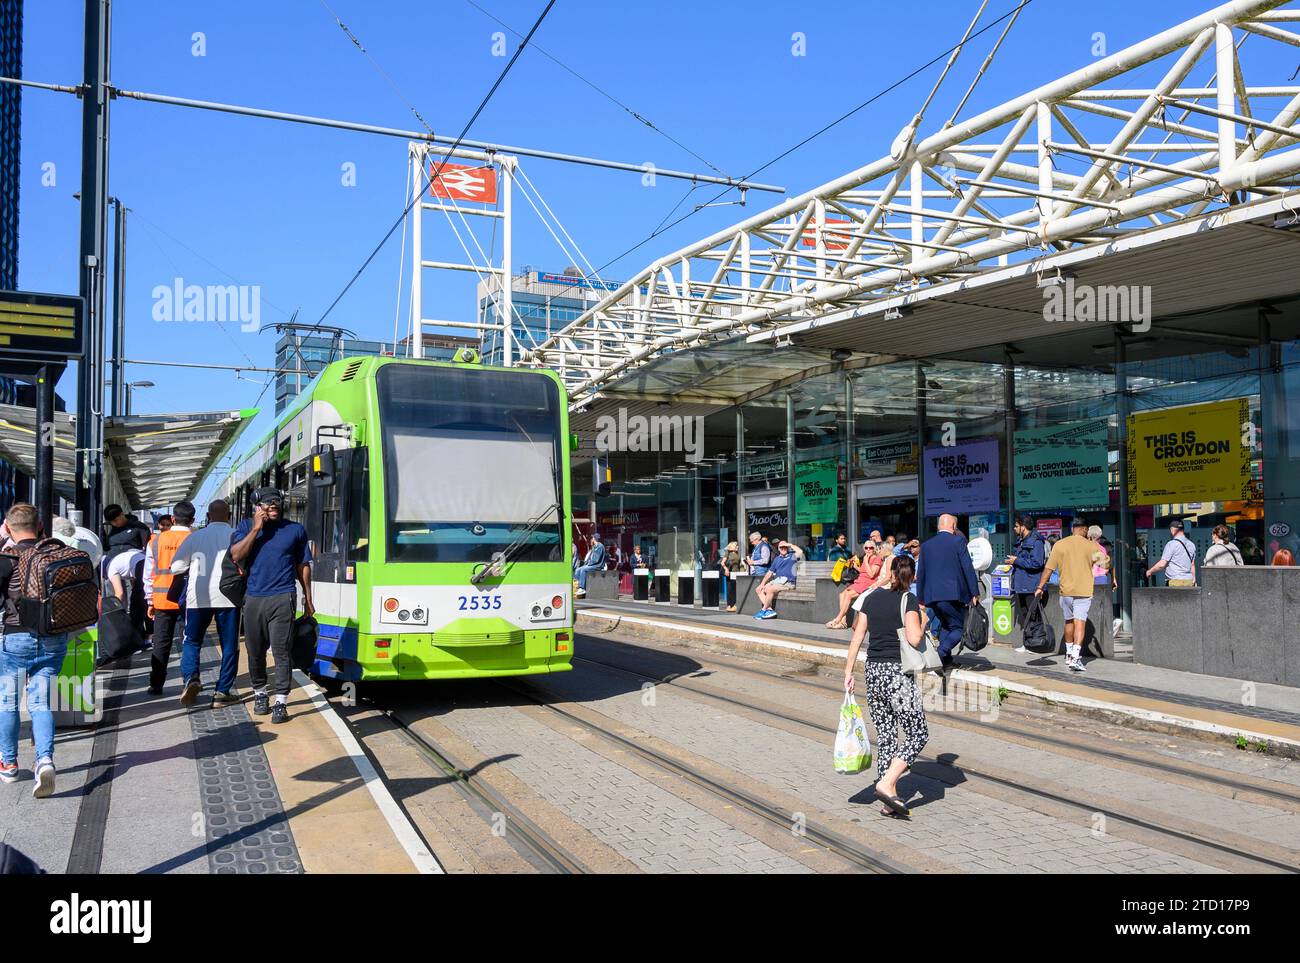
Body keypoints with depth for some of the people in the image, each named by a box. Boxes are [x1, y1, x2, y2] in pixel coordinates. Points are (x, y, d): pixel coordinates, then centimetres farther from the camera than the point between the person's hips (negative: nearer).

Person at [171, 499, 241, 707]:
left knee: (191, 641, 14)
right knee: (229, 645, 7)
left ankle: (190, 679, -9)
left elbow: (176, 567, 5)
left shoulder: (195, 537, 4)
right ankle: (223, 692, 7)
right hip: (227, 596, -1)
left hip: (198, 596, 1)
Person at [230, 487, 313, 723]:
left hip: (282, 599, -2)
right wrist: (256, 528, -11)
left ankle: (281, 702, -2)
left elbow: (303, 566, 12)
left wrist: (308, 599, 11)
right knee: (255, 651, 11)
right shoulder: (246, 527, 8)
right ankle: (260, 693, 30)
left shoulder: (295, 530, 6)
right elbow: (236, 555, -6)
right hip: (253, 598, 2)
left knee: (282, 651, -7)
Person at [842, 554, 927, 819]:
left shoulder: (872, 597, 9)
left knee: (884, 735, 11)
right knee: (918, 734, 4)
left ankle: (890, 800, 14)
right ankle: (886, 783, -10)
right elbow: (914, 639, -19)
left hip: (873, 670, 6)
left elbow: (857, 637, 7)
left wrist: (848, 672, 10)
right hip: (897, 671, -6)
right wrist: (923, 624, 2)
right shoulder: (909, 600, -7)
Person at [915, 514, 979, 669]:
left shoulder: (926, 544, 11)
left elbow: (921, 573, 14)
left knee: (945, 625, 23)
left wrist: (921, 599, 20)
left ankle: (946, 660, 19)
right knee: (958, 628, 4)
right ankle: (941, 653, -19)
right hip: (952, 594, -5)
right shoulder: (958, 541, -2)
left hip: (931, 595, 5)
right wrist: (974, 593, -1)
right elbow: (968, 568, -6)